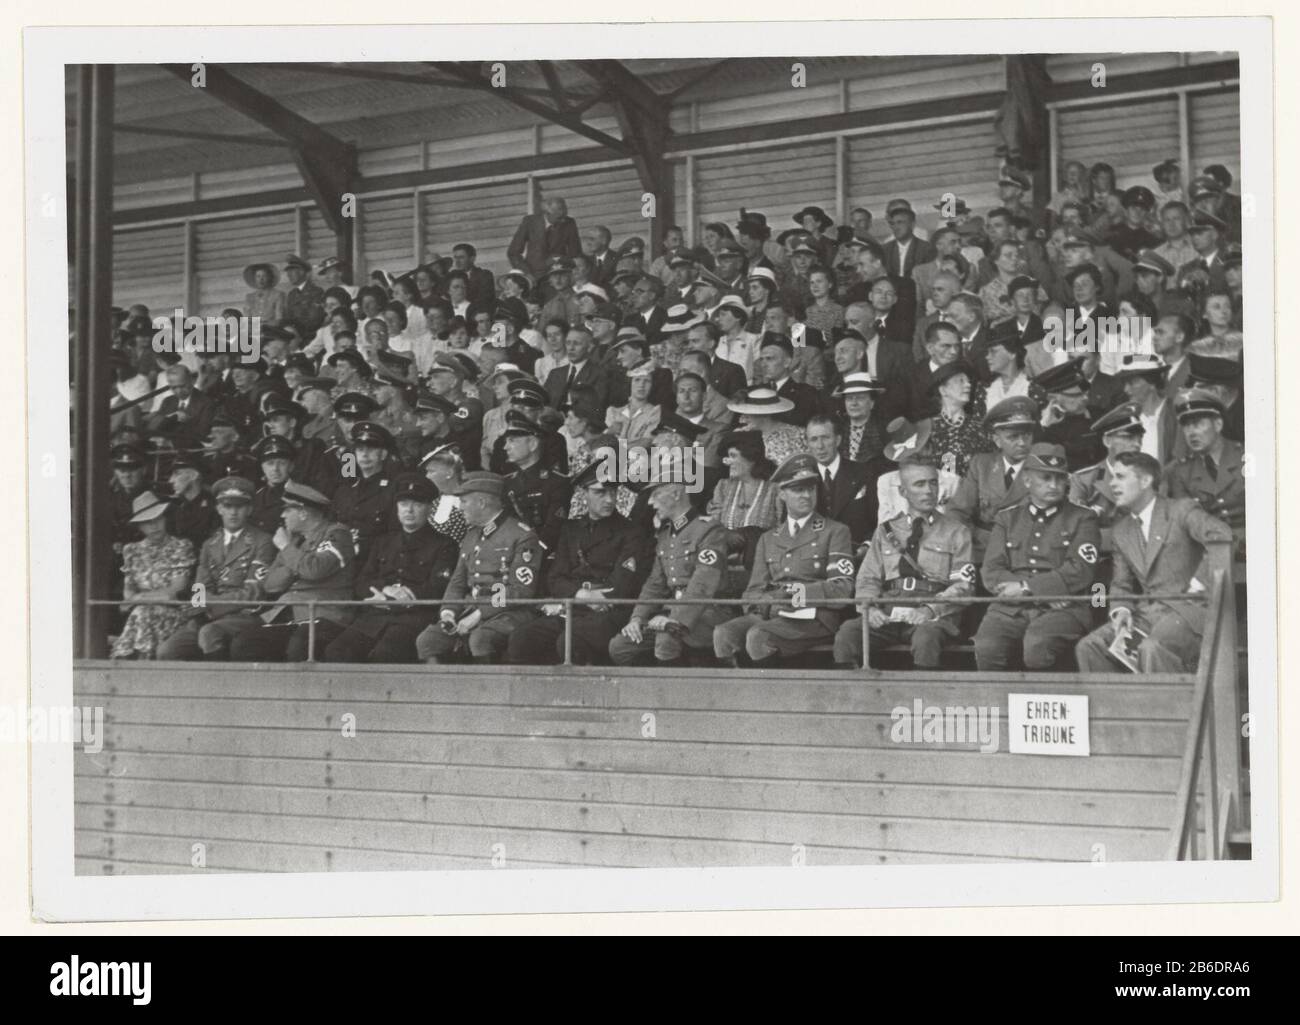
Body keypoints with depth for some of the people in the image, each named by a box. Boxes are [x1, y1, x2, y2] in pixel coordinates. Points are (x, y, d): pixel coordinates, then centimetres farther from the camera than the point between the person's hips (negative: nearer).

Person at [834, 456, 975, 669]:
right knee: (849, 629, -27)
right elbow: (868, 579, 15)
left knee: (926, 635, -38)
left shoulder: (956, 532, 12)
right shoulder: (886, 531, 20)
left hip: (934, 617, -2)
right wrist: (870, 607, -8)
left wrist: (930, 610, -15)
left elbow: (963, 586, 2)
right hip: (889, 616, 2)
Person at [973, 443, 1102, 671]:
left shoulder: (1082, 519, 11)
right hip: (1011, 609, 2)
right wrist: (1047, 592, -6)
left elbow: (1081, 572, -2)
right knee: (987, 647, -29)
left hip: (1063, 608, -2)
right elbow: (991, 573, 8)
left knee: (1037, 644, -35)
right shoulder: (1007, 519, 19)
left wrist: (1026, 587, -9)